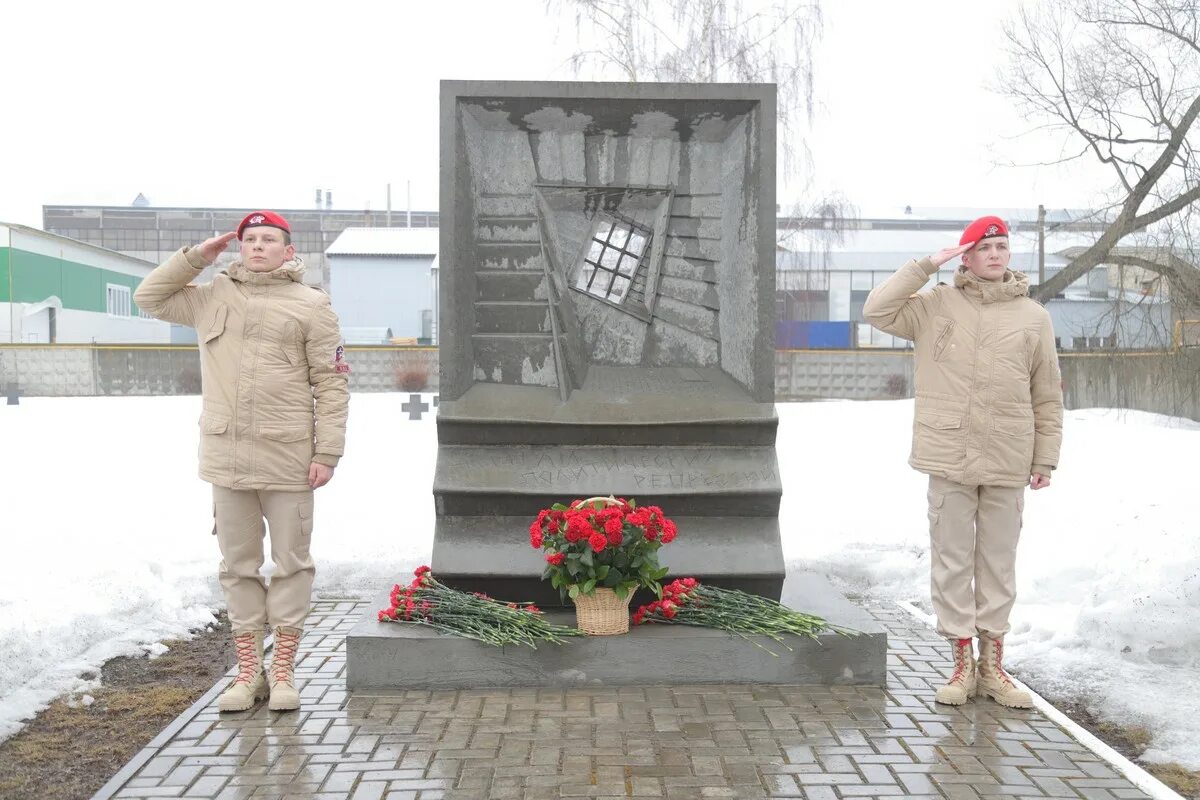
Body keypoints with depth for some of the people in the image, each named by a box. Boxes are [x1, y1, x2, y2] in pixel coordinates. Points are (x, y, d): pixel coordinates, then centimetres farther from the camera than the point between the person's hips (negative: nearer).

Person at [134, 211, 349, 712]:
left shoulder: (310, 305, 1)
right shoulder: (211, 298, 13)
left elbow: (331, 384, -2)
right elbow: (149, 297, 23)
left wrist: (327, 453, -9)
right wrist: (195, 257, 10)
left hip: (288, 460, -3)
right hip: (225, 458, 4)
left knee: (291, 563, 3)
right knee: (238, 566, 9)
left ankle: (283, 670, 14)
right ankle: (248, 670, 19)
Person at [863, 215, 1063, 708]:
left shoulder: (1033, 316, 6)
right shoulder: (937, 305, 4)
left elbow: (1048, 398, 8)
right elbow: (877, 311, -8)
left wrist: (1046, 459, 4)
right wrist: (927, 266, -7)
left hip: (1008, 464, 1)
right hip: (949, 461, -1)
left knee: (999, 564, 10)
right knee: (952, 562, 4)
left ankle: (992, 666, 20)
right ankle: (963, 664, 16)